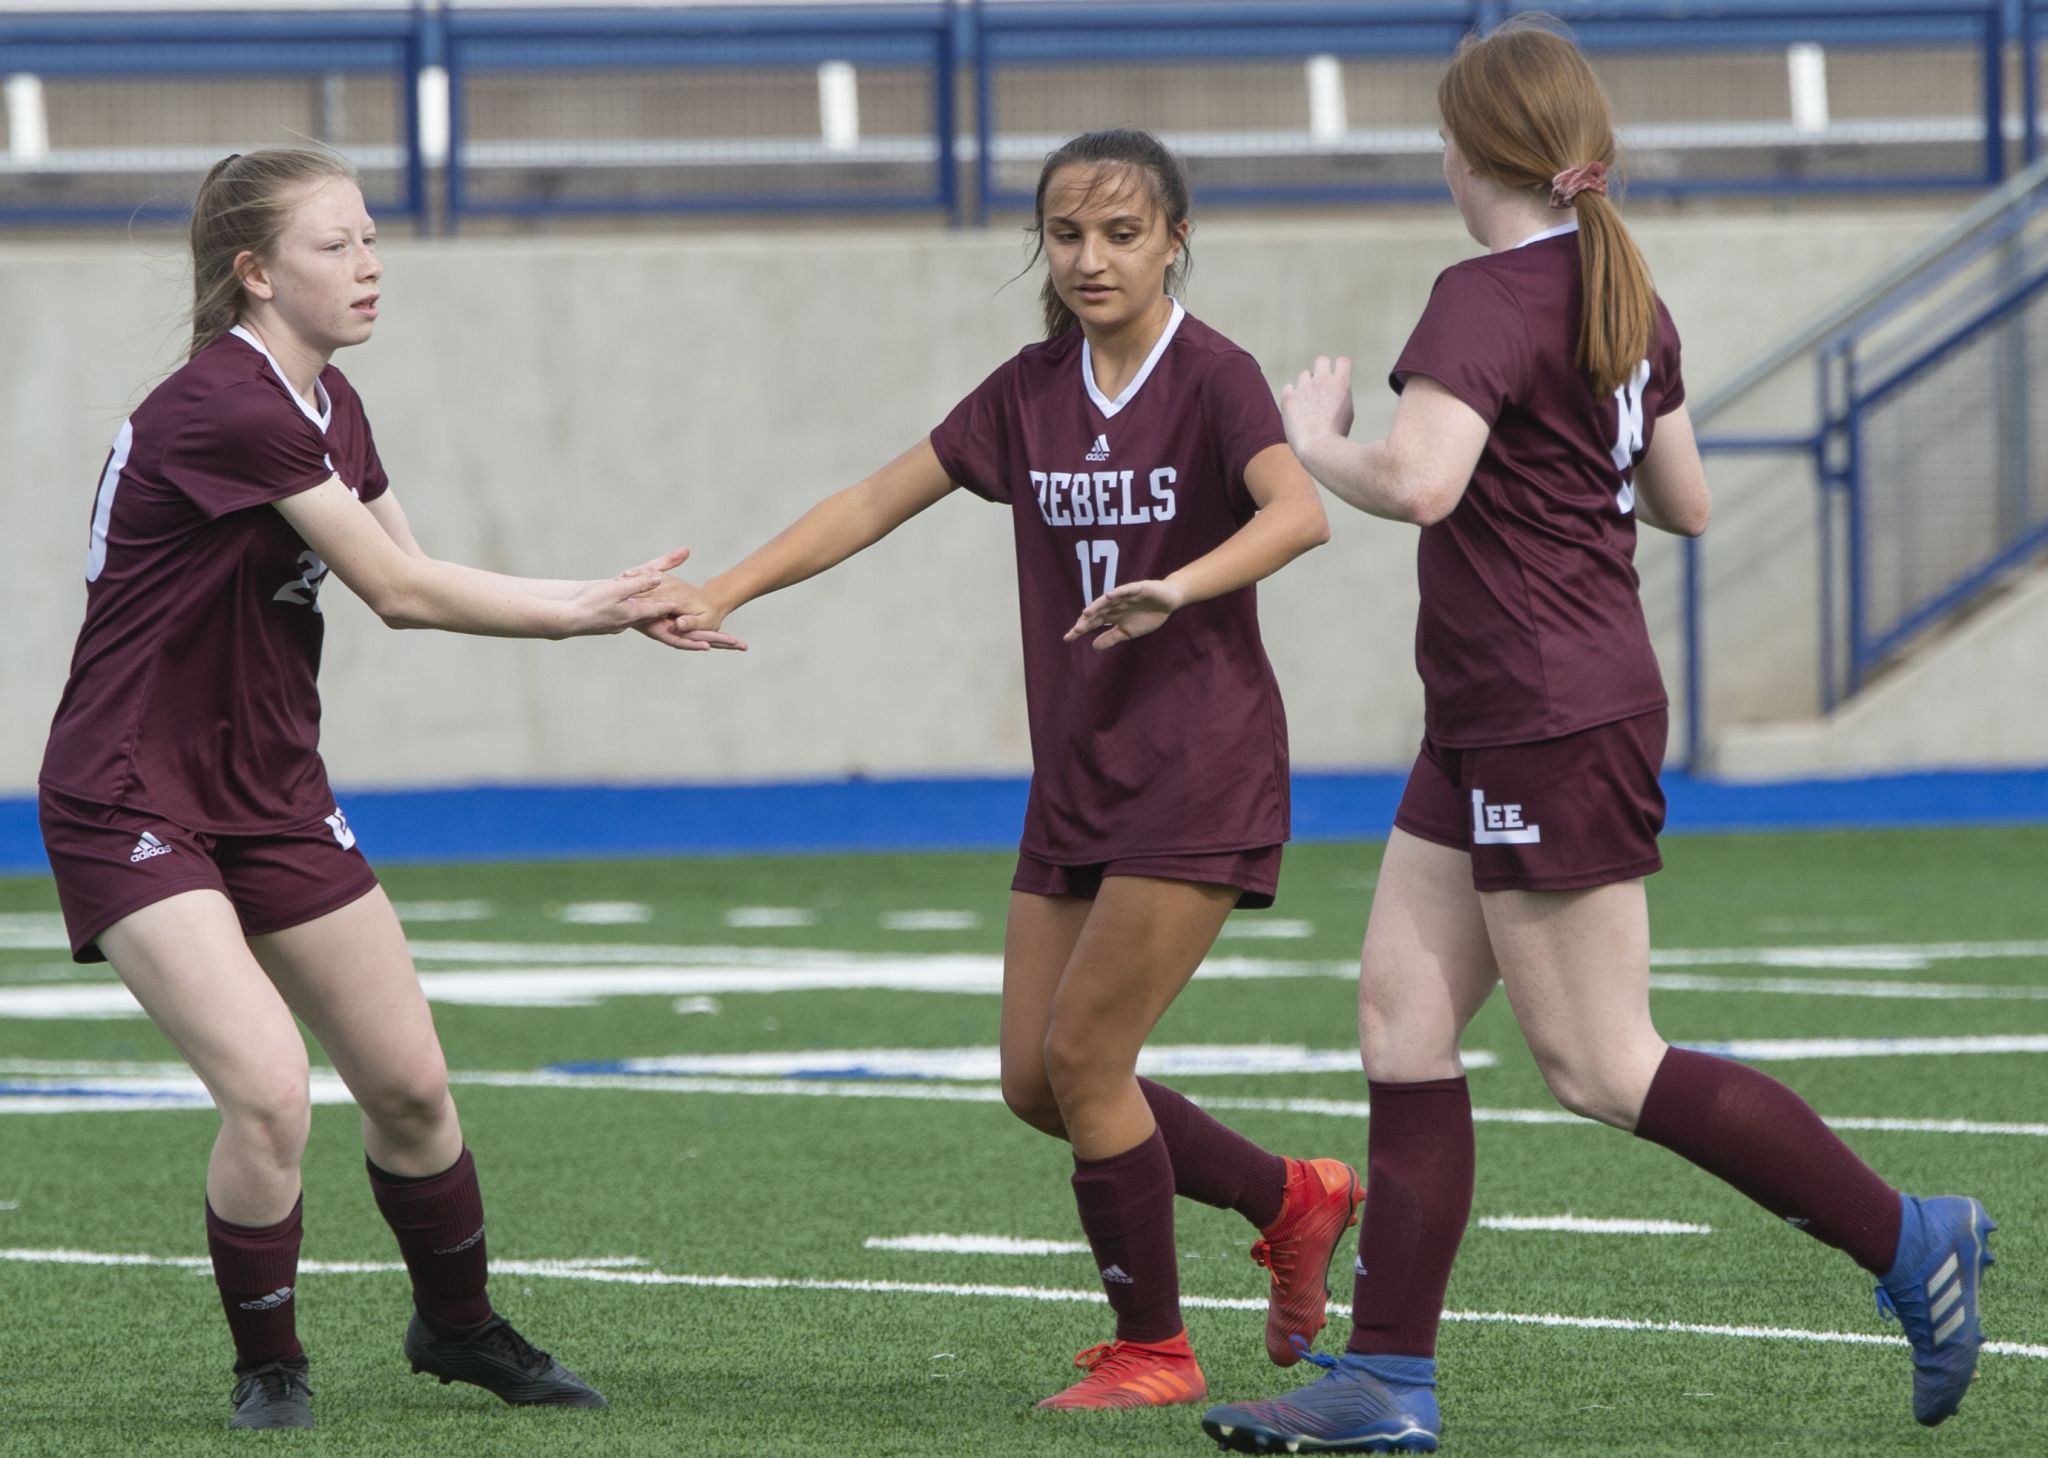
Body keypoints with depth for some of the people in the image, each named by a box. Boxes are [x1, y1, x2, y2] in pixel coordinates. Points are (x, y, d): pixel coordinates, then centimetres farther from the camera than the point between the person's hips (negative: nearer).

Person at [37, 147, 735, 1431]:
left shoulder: (327, 406, 7)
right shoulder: (223, 409, -23)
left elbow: (407, 586, 6)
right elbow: (401, 589, -19)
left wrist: (607, 603, -4)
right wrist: (591, 610, -10)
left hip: (270, 792, 9)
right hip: (132, 802, -9)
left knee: (410, 1085, 11)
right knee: (270, 1094, -21)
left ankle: (458, 1324, 33)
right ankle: (268, 1365, -1)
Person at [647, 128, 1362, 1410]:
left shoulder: (1212, 377, -11)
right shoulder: (1032, 393, 8)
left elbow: (1298, 511, -30)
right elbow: (880, 501, 11)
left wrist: (1176, 587, -46)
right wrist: (725, 591, 2)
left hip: (1199, 776, -7)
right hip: (1078, 780, 7)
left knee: (1082, 1056, -11)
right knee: (1035, 1082, 6)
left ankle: (1154, 1348, 5)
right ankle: (1293, 1203, 24)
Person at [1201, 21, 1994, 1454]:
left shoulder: (1488, 301, -17)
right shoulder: (1627, 299, 11)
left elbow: (1417, 482, -32)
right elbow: (1684, 500, 19)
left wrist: (1317, 438, -13)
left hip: (1553, 728, -10)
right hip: (1490, 728, 10)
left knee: (1602, 1067, -4)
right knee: (1403, 1021, 7)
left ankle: (1910, 1241, 2)